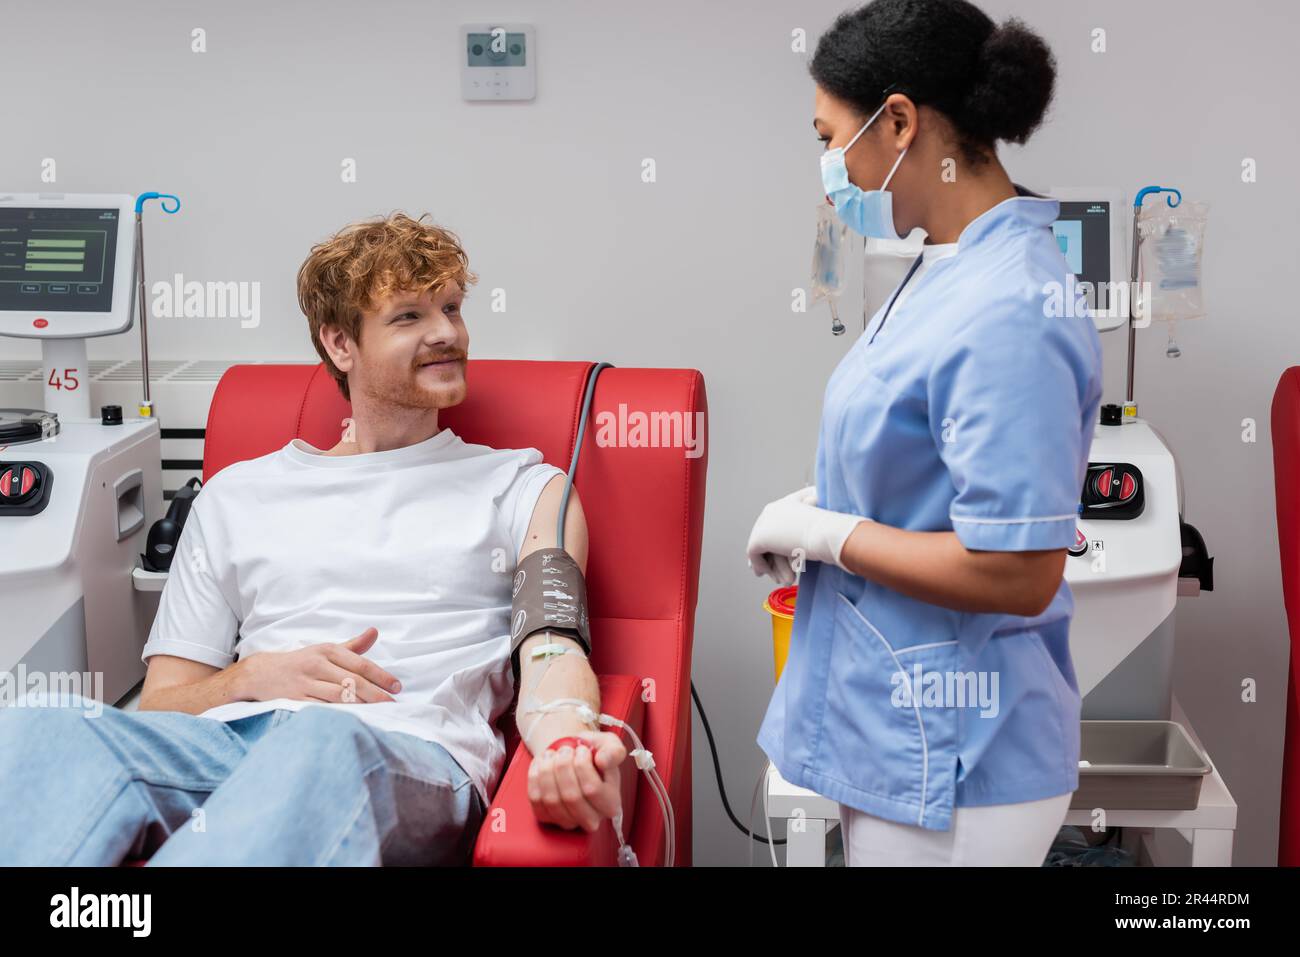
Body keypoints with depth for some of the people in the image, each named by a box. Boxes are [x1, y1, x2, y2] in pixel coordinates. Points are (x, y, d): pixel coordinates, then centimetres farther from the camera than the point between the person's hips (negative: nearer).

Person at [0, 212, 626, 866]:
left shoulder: (522, 488, 21)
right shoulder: (236, 496, 26)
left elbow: (551, 649, 2)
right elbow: (161, 704, 23)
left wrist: (566, 741, -23)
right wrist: (254, 677, -2)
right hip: (232, 740, 3)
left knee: (323, 742, -41)